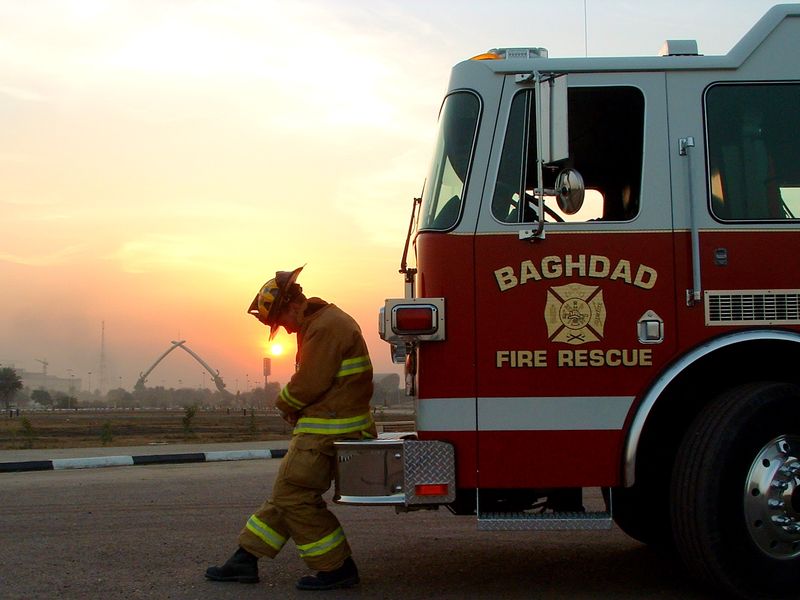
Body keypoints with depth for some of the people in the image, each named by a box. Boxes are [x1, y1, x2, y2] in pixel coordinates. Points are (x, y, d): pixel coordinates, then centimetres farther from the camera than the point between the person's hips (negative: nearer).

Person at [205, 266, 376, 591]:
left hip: (327, 429, -11)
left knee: (296, 496, -7)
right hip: (322, 426, 11)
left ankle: (337, 568, 0)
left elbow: (309, 383, -21)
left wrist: (285, 403, -1)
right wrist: (294, 409, 6)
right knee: (287, 492, 13)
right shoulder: (321, 320, 17)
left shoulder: (325, 327, -18)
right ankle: (246, 560, 20)